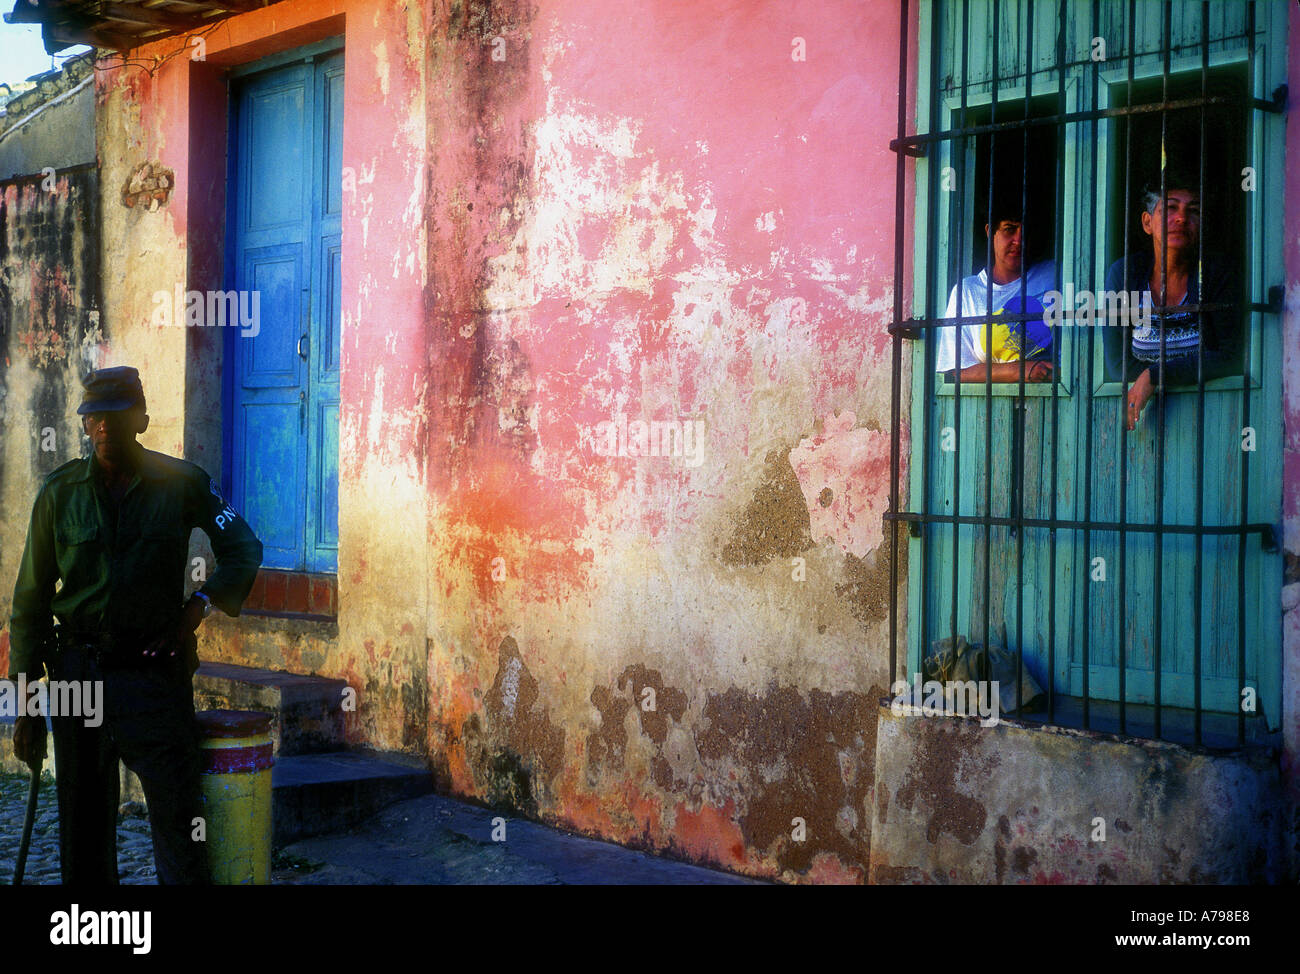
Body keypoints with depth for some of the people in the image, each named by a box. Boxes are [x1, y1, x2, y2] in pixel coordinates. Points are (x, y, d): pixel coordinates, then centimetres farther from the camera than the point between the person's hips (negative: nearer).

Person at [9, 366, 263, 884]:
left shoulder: (182, 484, 0)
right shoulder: (60, 492, 2)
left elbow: (244, 549, 11)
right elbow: (30, 602, 5)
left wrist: (201, 602, -6)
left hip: (156, 672, -2)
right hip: (79, 670, 2)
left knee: (178, 817, -5)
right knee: (83, 826, 9)